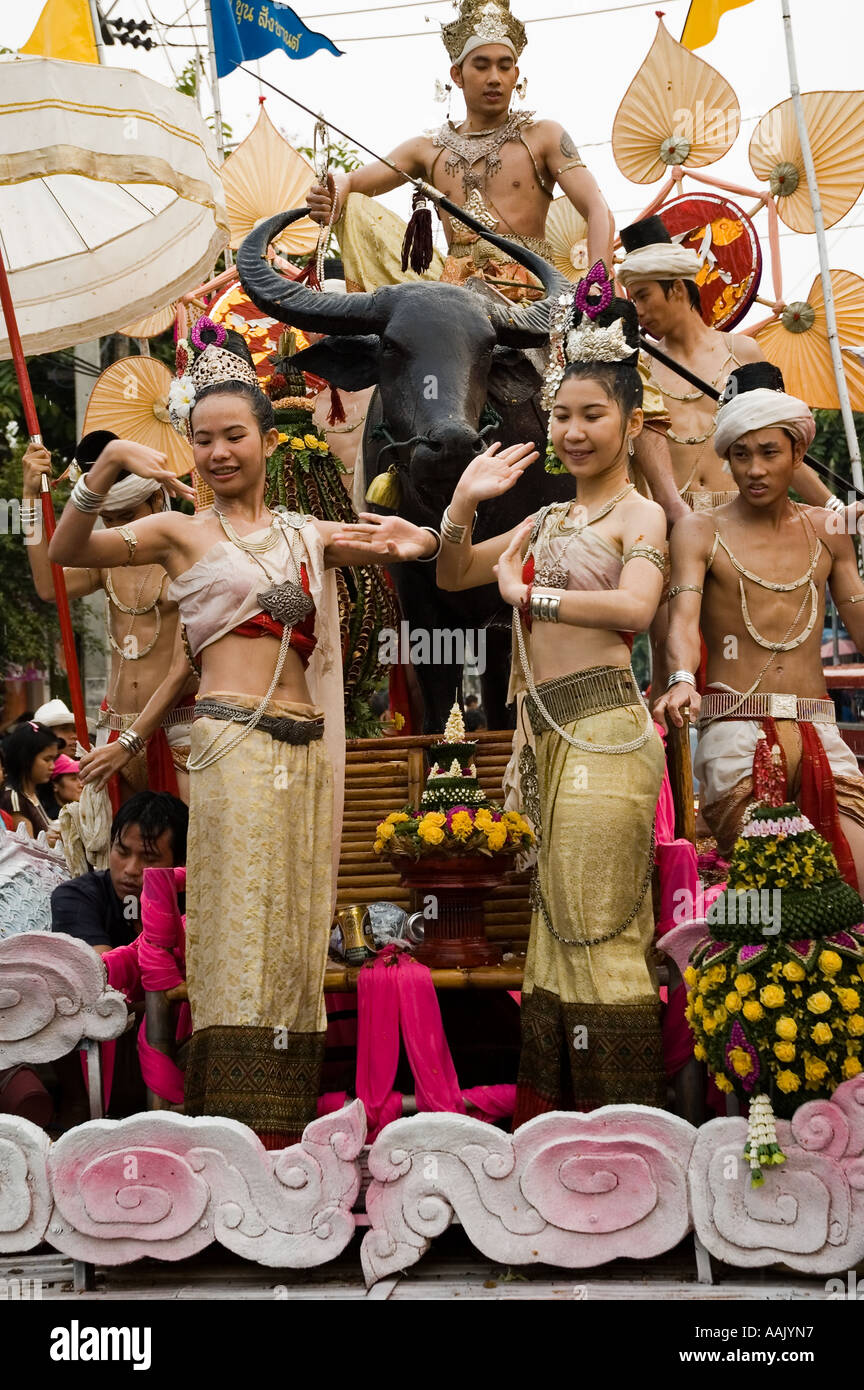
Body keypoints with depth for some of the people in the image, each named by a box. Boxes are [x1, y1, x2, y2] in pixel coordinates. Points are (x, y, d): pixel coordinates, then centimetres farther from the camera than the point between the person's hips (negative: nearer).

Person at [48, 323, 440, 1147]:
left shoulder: (307, 535, 17)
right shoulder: (181, 531, 7)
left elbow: (422, 549, 13)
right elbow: (67, 551, -7)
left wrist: (414, 541, -10)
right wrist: (107, 463, -19)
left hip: (307, 745, 5)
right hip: (236, 741, -5)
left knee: (295, 926, 5)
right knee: (241, 924, -8)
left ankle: (284, 1122, 12)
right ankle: (238, 1125, -5)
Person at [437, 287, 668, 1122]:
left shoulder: (639, 514, -1)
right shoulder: (549, 520, 20)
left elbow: (633, 606, -20)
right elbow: (453, 575, 22)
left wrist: (527, 592, -11)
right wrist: (464, 504, 5)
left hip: (603, 729, -7)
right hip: (549, 732, 7)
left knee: (598, 927, -5)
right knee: (556, 921, 9)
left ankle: (623, 1116, 4)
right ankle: (551, 1107, 17)